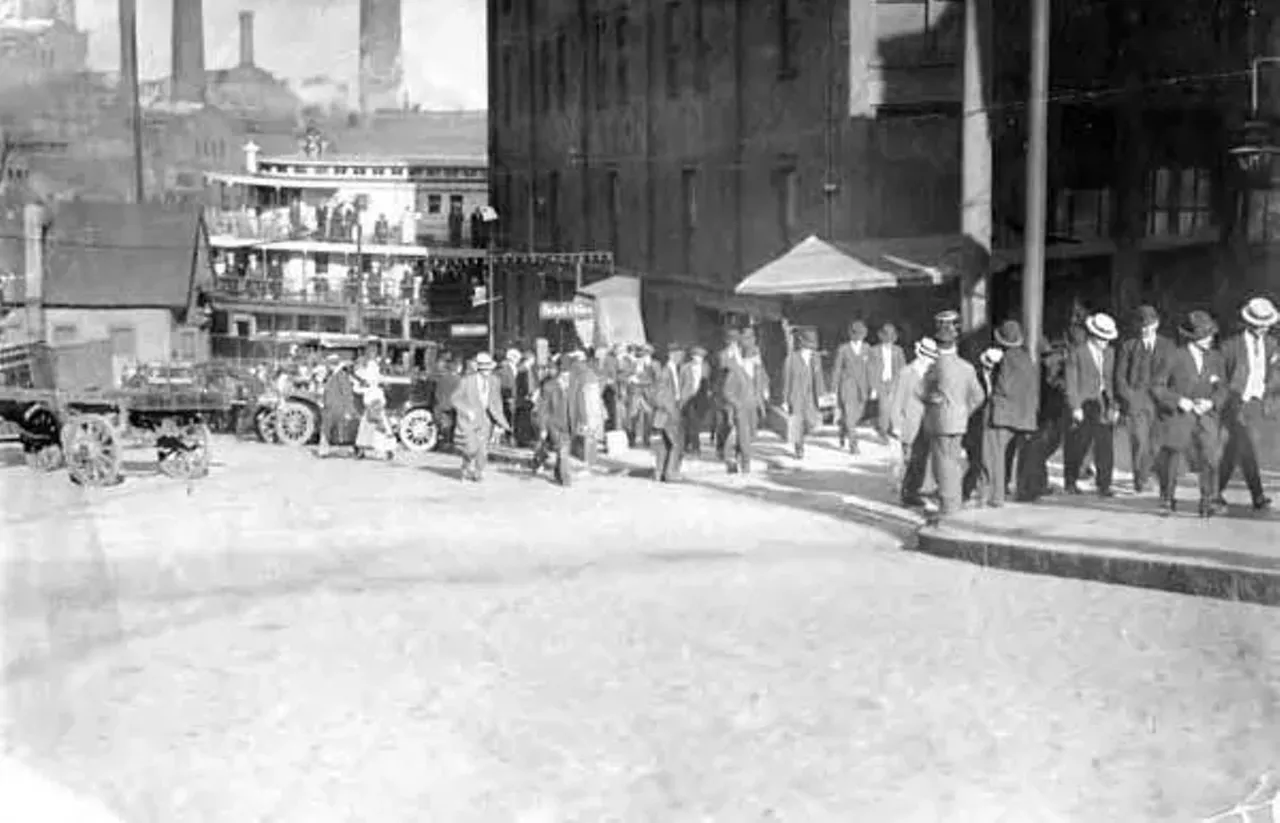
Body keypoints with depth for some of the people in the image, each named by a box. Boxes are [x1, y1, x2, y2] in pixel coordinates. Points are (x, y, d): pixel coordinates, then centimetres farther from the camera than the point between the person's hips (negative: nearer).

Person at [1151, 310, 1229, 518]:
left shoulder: (1215, 359, 2)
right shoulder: (1174, 359, -10)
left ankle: (1208, 502, -8)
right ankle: (1167, 499, 25)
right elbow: (1156, 387, -8)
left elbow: (1223, 388, 8)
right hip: (1176, 418, -2)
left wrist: (1211, 402, -12)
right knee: (1172, 459, 4)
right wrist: (1179, 400, -19)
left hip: (1204, 416, 2)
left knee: (1211, 457, -14)